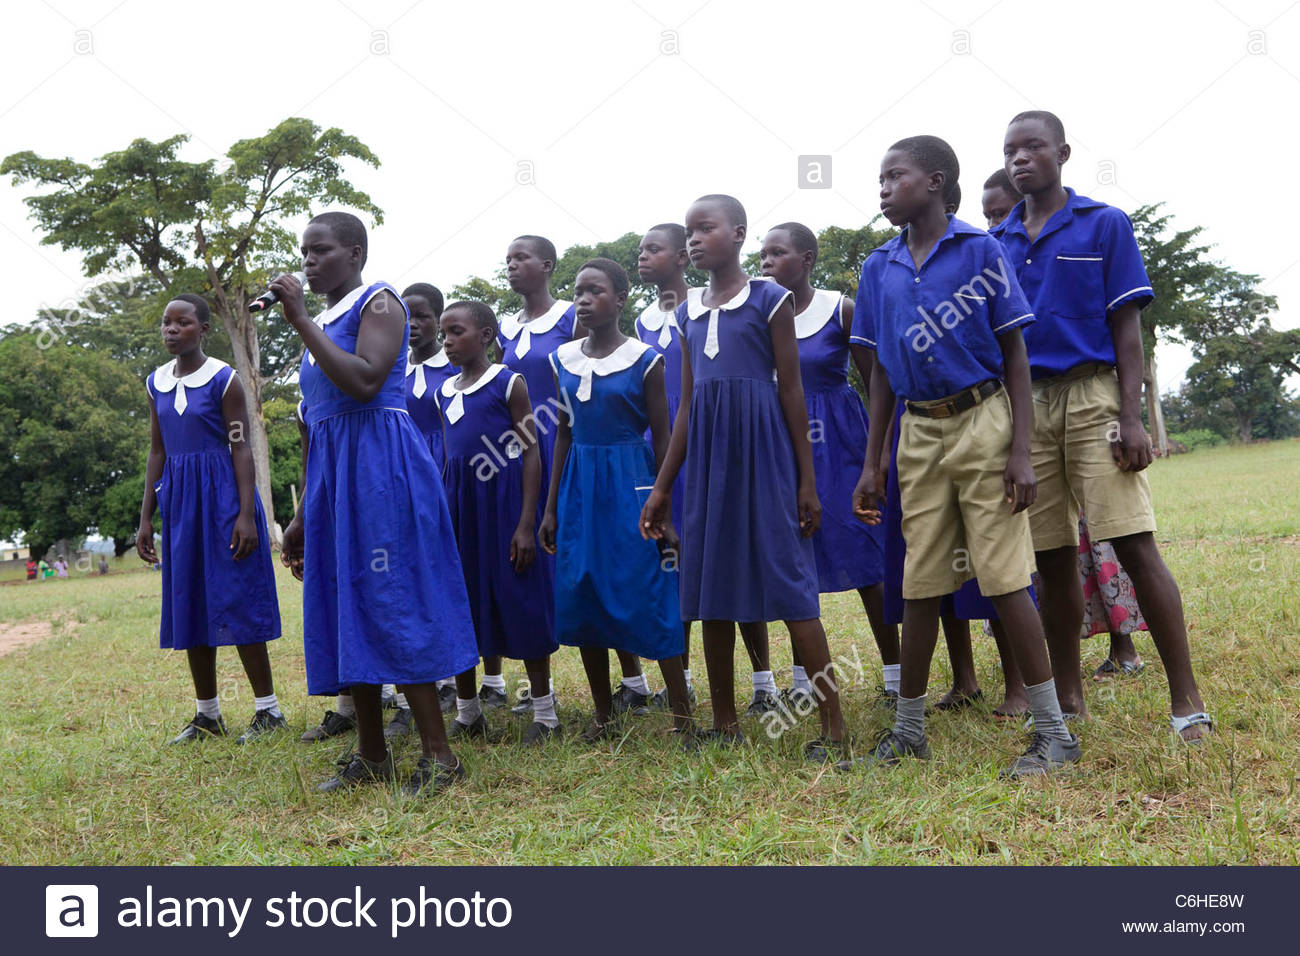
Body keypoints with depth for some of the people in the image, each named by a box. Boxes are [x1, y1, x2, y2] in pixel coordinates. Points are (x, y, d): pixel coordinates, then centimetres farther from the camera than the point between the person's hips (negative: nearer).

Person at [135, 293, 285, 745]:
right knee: (189, 604, 8)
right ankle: (207, 715, 18)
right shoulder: (157, 383, 10)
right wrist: (146, 518, 11)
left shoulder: (224, 380, -6)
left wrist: (246, 514, -17)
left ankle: (268, 710, 2)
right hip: (179, 500, 6)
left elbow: (242, 450, -9)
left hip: (222, 494, -6)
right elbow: (157, 453, 14)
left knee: (237, 600, -6)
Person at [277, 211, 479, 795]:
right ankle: (372, 756, 14)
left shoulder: (378, 303, -2)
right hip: (332, 473, 9)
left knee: (391, 601, -11)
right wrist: (302, 516, 19)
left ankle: (438, 754, -5)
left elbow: (364, 382, -21)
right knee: (345, 609, 7)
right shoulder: (321, 323, 21)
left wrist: (300, 321, -16)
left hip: (380, 463, -9)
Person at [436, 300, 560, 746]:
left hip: (504, 501, -6)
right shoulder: (445, 392, 12)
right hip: (459, 505, 6)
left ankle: (544, 713, 10)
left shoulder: (509, 383, -5)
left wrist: (526, 524, -15)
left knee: (521, 600, -2)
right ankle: (468, 714, 22)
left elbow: (531, 453, -8)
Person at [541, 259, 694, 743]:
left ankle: (682, 717, 2)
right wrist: (551, 507, 11)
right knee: (581, 598, 6)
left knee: (651, 597, -6)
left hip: (630, 483, -5)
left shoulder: (643, 359, -4)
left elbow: (662, 439, -2)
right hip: (580, 484, 5)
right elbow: (564, 435, 13)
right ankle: (603, 716, 19)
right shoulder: (563, 360, 9)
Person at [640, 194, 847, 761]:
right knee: (710, 588, 8)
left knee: (789, 581, -8)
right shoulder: (688, 313, 14)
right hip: (707, 457, 6)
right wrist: (662, 487, 14)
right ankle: (725, 725, 19)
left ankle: (833, 729, -3)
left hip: (763, 451, -6)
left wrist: (807, 480, -6)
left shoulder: (769, 300, -2)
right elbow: (687, 404, 16)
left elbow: (792, 391, -3)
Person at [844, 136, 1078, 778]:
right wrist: (871, 464, 9)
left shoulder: (979, 250, -4)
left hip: (982, 421, -4)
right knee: (920, 584, 9)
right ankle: (908, 730, 21)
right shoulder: (879, 268, 9)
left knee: (1003, 576, -6)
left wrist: (1020, 451, -12)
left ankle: (1053, 732, 5)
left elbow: (1014, 355, -4)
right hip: (919, 434, 4)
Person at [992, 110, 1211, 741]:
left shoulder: (1105, 225, 4)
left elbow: (1126, 327, -1)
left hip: (1091, 395, -3)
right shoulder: (996, 243, 14)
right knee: (1052, 558, 7)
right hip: (1025, 404, 4)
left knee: (1134, 545, -11)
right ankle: (1067, 699, 18)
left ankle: (1186, 700, -5)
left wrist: (1132, 418, -10)